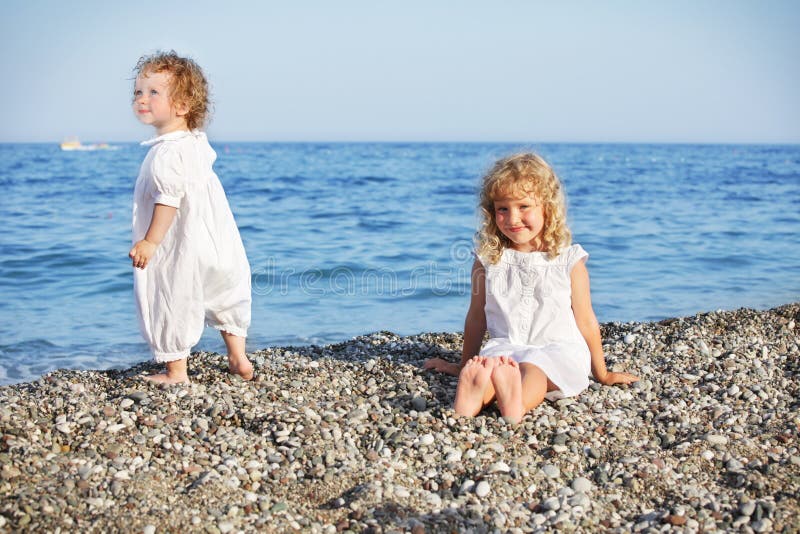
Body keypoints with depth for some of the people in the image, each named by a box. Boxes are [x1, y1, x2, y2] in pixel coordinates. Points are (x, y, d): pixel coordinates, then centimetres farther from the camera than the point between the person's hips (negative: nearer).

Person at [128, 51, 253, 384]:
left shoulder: (167, 152, -19)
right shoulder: (198, 142, 10)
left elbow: (169, 199, -25)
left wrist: (150, 241, -21)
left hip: (180, 250, -9)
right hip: (215, 241, 9)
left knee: (172, 302, 4)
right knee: (224, 296, 19)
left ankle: (176, 371, 13)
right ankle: (238, 359, 27)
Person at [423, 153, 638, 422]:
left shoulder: (569, 261, 3)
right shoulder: (488, 259, 8)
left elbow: (586, 322, 10)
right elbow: (477, 317, 17)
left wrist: (602, 374, 18)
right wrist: (464, 366, 24)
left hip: (558, 350, -2)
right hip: (504, 347, 2)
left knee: (532, 369, -38)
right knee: (484, 369, -35)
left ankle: (518, 402, -68)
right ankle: (470, 398, -66)